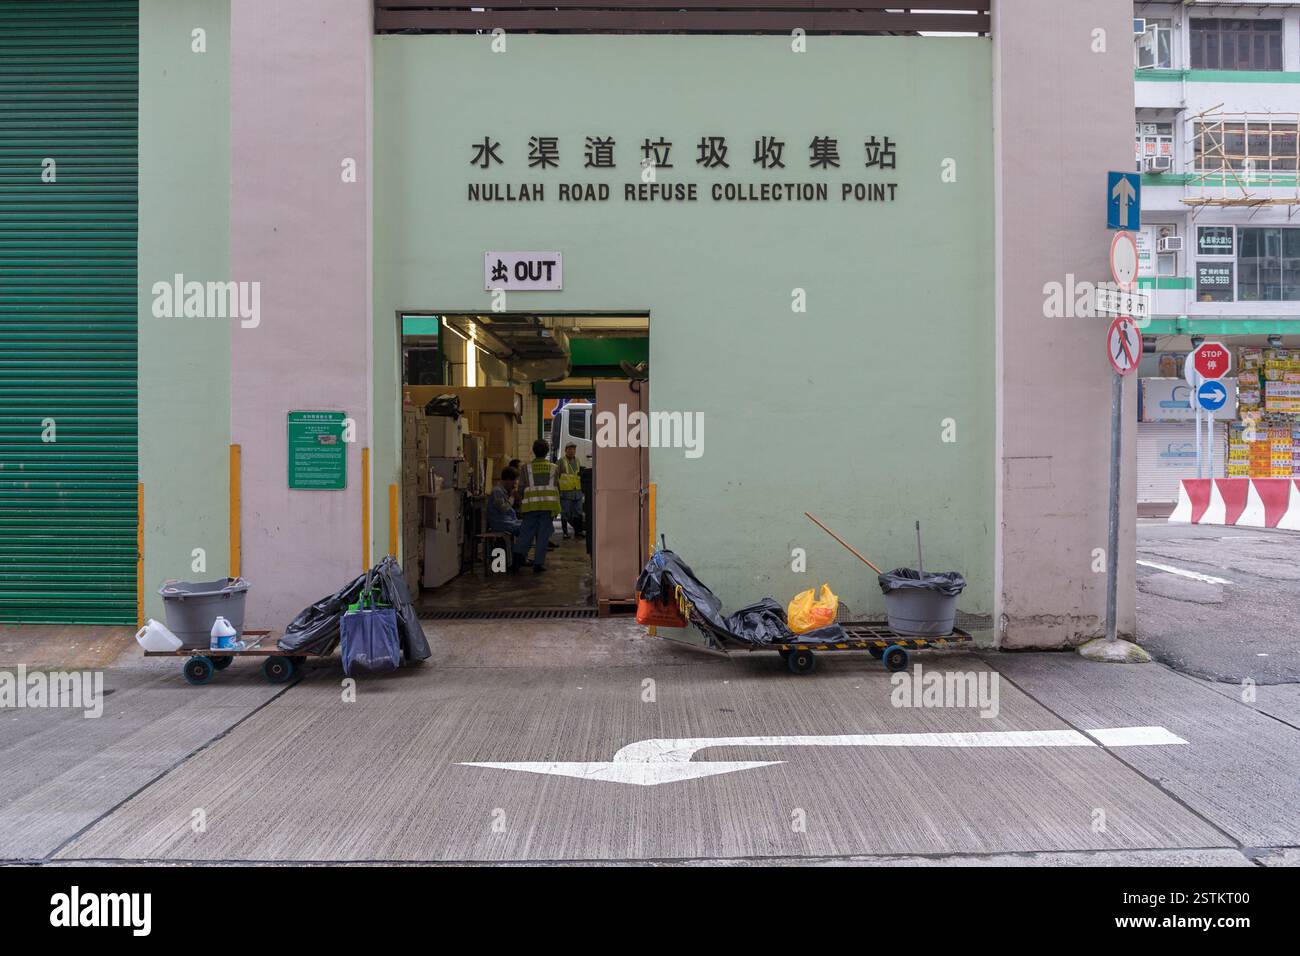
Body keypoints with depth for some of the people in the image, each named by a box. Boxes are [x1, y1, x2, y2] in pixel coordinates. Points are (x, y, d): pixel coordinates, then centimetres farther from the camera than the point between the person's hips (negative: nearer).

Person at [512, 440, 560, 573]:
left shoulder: (526, 468, 5)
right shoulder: (553, 468, 9)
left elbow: (521, 487, 3)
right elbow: (557, 487, 9)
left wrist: (520, 504, 12)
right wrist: (556, 505, 19)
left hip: (531, 504, 0)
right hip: (549, 504, 0)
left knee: (526, 532, 6)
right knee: (543, 534, 2)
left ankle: (519, 553, -16)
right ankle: (538, 562, 0)